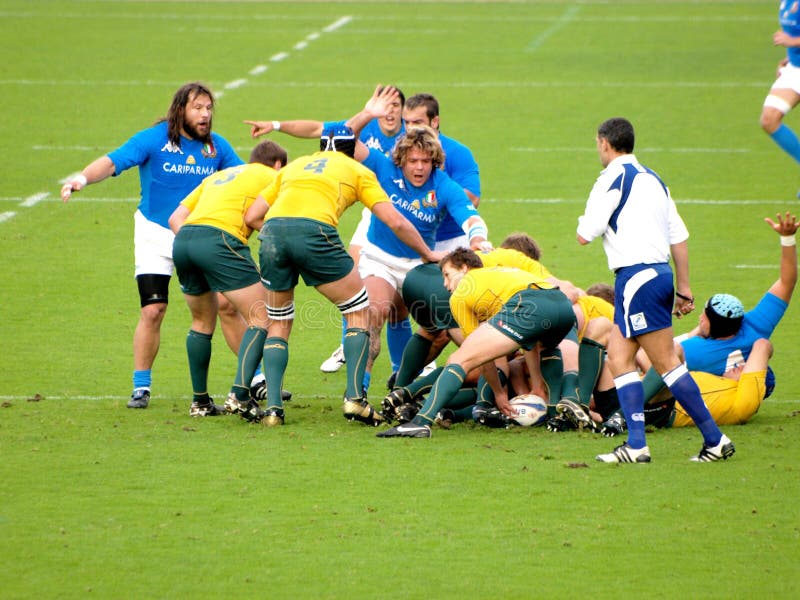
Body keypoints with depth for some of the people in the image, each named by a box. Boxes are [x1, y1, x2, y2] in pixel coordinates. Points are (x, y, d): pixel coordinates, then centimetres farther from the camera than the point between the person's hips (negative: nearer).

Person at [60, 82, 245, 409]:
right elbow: (114, 161, -26)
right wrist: (83, 177, -44)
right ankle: (141, 387, 3)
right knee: (152, 311, -11)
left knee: (228, 306, -1)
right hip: (156, 235, -3)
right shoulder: (153, 139, -14)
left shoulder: (216, 146, -1)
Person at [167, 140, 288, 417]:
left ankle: (200, 401, 24)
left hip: (182, 239, 7)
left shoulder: (219, 176, 34)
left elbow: (175, 219, 26)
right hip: (219, 240, -7)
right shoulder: (270, 177, 17)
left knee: (203, 322, 24)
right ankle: (241, 393, -17)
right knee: (261, 320, -2)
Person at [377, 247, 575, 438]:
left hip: (528, 306, -7)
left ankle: (421, 422, -24)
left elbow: (483, 353, 22)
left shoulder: (459, 296, 22)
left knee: (459, 360, -7)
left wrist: (499, 393, 32)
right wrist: (537, 385, 51)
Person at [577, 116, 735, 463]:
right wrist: (684, 288, 19)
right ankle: (636, 444, 1)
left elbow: (584, 235, -10)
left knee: (666, 363, -6)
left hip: (637, 276, -9)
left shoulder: (614, 178, -8)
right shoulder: (651, 178, 17)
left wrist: (586, 221, 13)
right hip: (660, 272, 9)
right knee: (619, 357, 9)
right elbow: (679, 237, 16)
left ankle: (715, 440, -7)